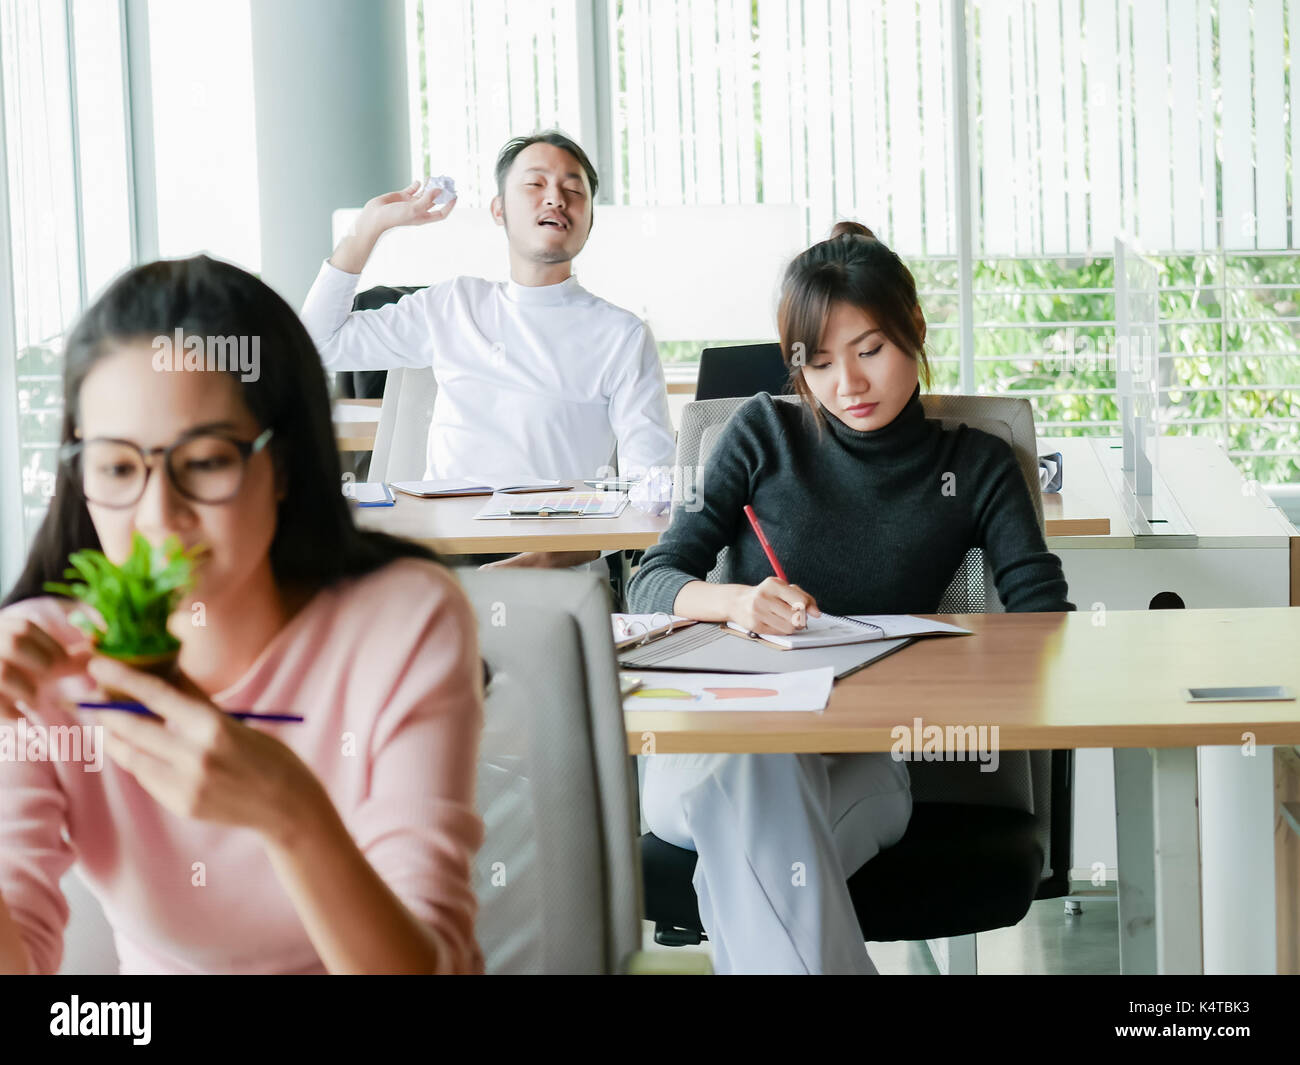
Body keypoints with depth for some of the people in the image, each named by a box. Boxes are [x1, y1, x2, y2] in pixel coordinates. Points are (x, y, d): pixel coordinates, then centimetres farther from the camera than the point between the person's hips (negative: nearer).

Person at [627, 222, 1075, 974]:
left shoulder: (975, 466, 16)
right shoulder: (765, 435, 14)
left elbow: (1042, 614, 4)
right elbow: (652, 583, 10)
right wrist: (735, 601, -14)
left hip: (862, 763, 0)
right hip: (721, 735, 0)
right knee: (756, 773, -41)